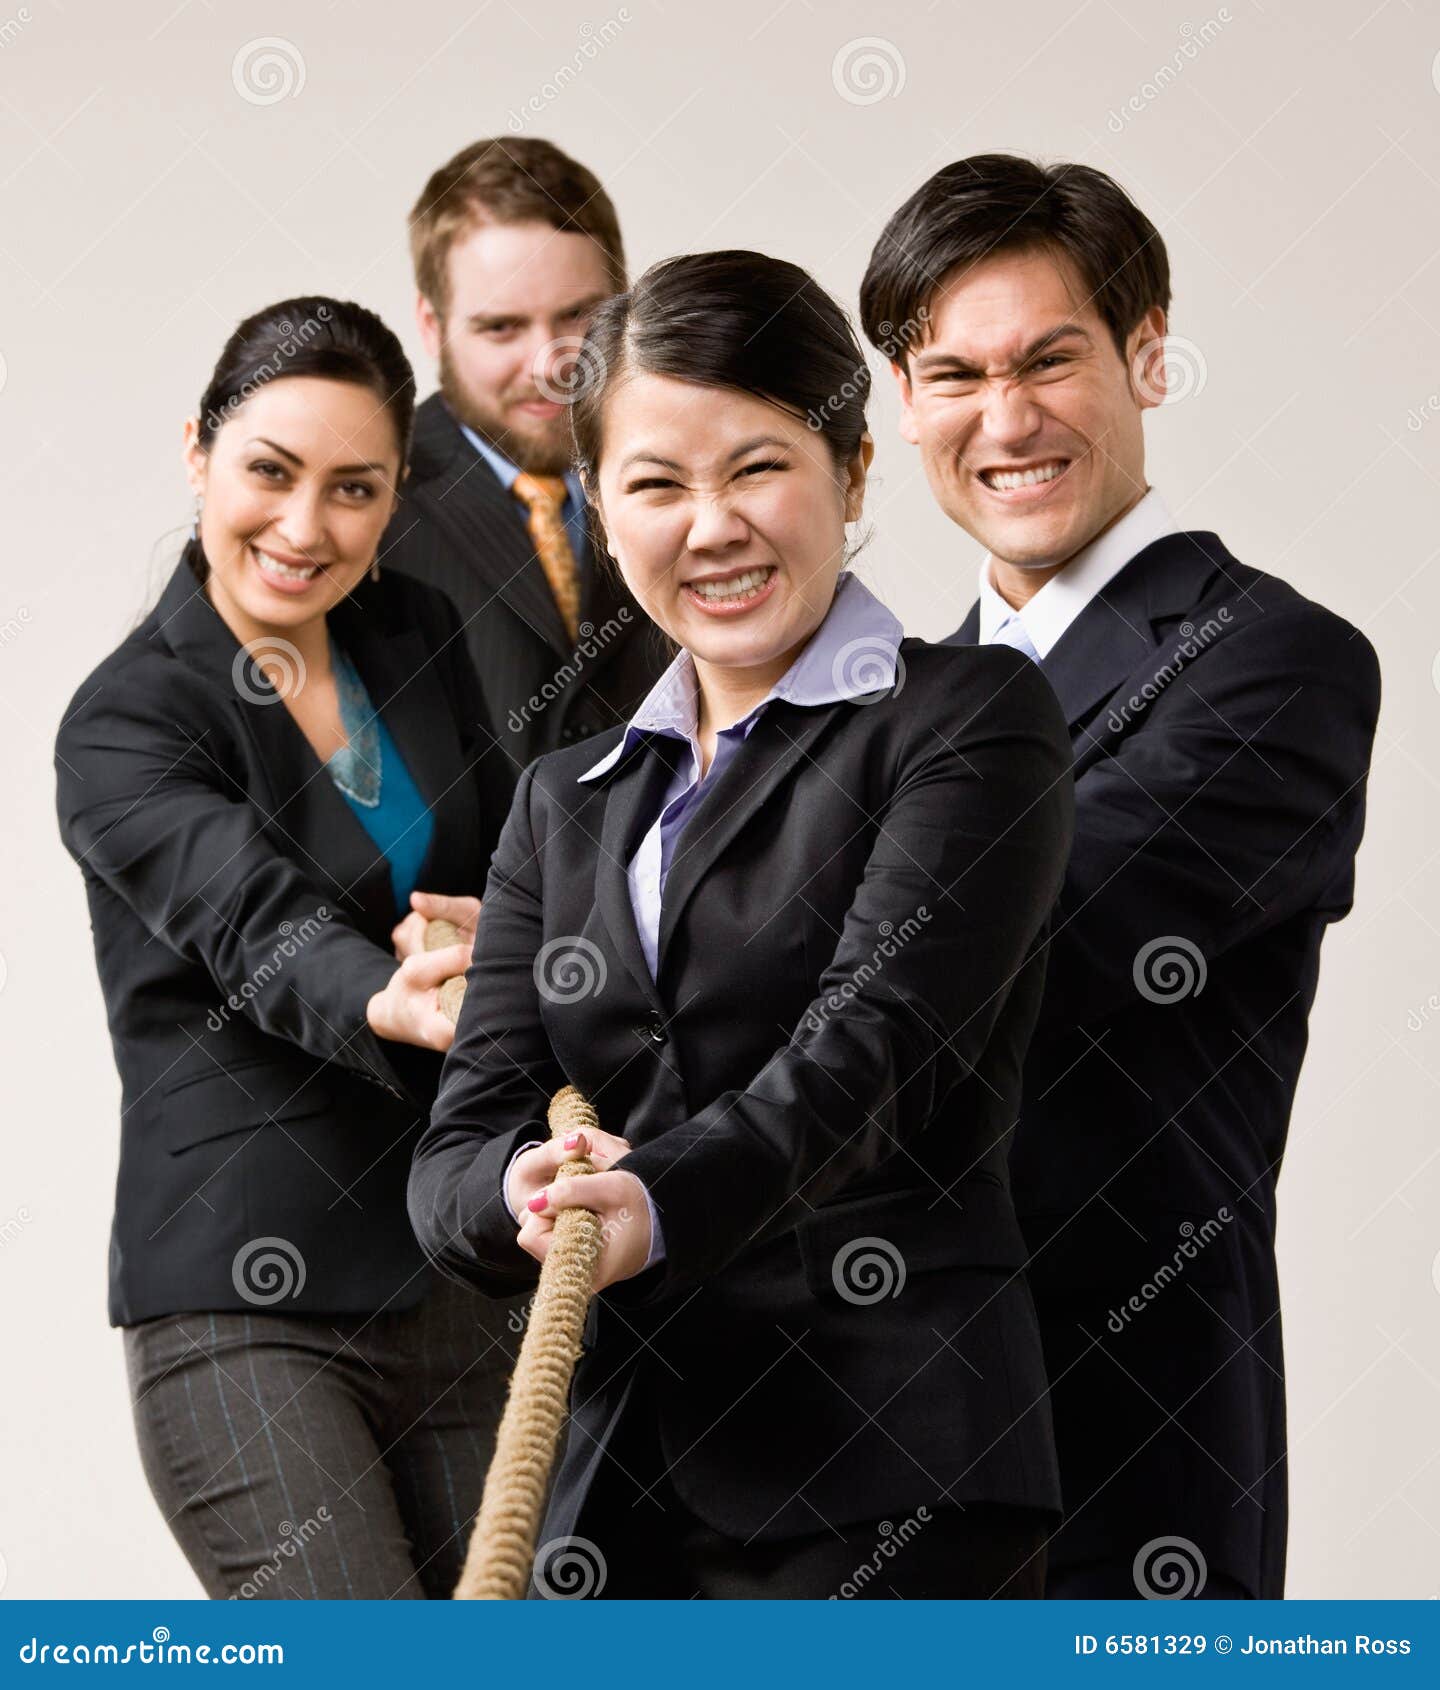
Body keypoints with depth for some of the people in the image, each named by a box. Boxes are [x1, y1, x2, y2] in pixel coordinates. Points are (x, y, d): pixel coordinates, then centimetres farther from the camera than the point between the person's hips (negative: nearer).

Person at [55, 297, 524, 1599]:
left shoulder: (420, 639, 11)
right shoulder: (125, 727, -9)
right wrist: (397, 1006, -46)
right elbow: (262, 930, -26)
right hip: (246, 1306, -6)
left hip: (457, 1282, 6)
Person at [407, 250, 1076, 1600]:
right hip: (612, 1479, 5)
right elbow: (458, 1146, 8)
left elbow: (873, 1036, -14)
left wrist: (663, 1203, -30)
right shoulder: (563, 803, 18)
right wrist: (528, 1193, -16)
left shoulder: (972, 719, 1)